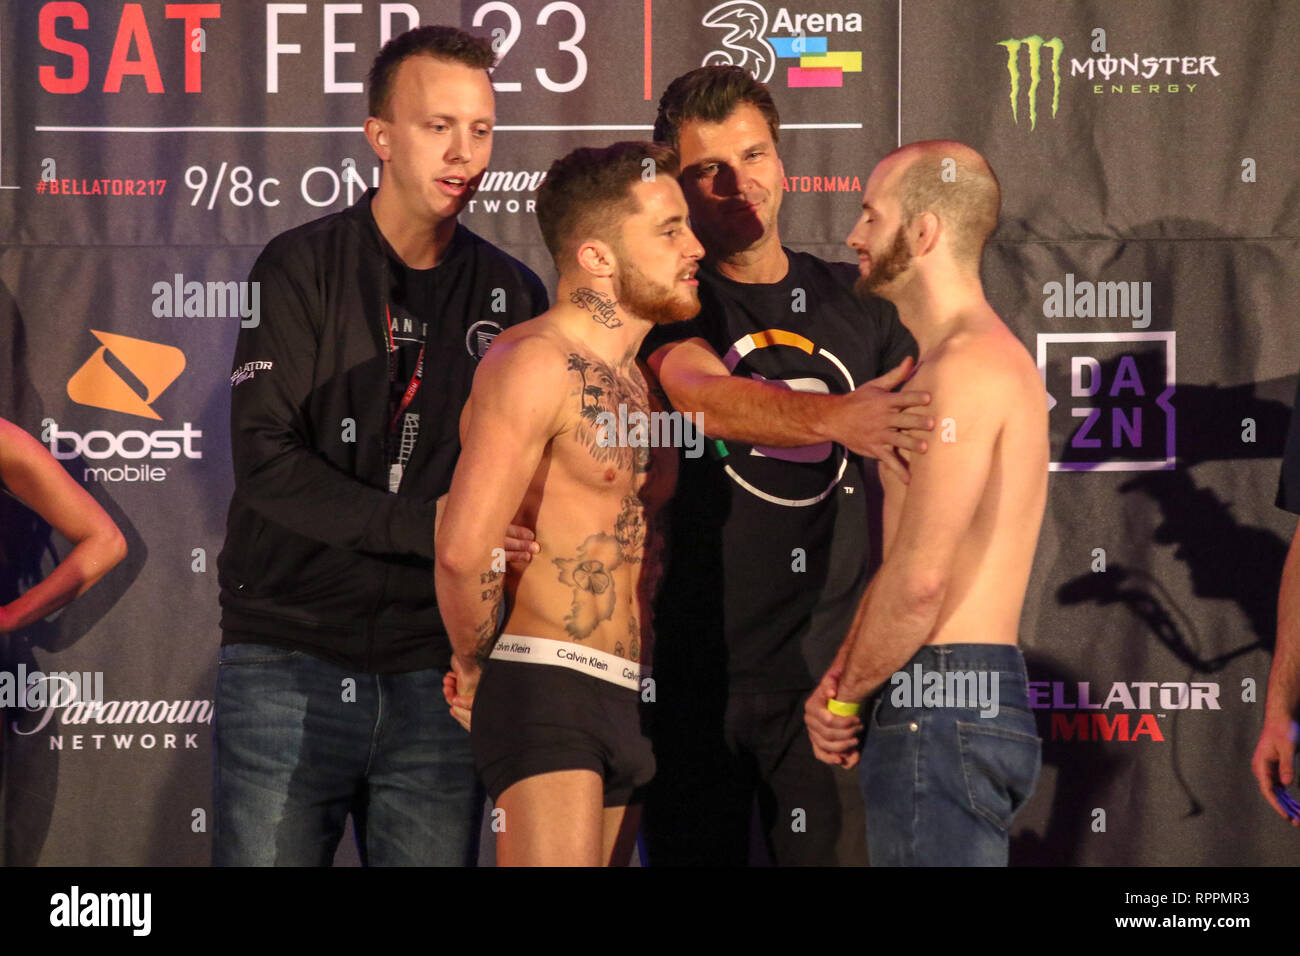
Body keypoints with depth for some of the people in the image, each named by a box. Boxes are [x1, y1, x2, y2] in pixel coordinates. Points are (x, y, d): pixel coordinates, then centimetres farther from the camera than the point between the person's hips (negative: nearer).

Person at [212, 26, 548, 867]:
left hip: (436, 672, 3)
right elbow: (265, 459, -10)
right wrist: (423, 525, -21)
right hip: (290, 662, -2)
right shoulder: (302, 269, 1)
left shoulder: (512, 294, 10)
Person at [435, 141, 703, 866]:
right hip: (547, 695, -9)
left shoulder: (641, 382, 20)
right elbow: (464, 549, -21)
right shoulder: (535, 364, -10)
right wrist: (476, 669, -7)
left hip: (626, 700, 9)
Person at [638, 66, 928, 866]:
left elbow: (918, 452, 19)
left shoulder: (852, 300, 13)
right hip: (698, 668, -2)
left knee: (832, 852, -3)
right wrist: (834, 419, -36)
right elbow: (704, 396, -20)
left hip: (831, 662, 2)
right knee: (696, 850, 1)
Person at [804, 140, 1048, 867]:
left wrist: (846, 692, -7)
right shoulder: (994, 358, 21)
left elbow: (921, 578, -20)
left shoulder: (968, 366, -13)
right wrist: (845, 685, 8)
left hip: (943, 704, -10)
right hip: (983, 696, 10)